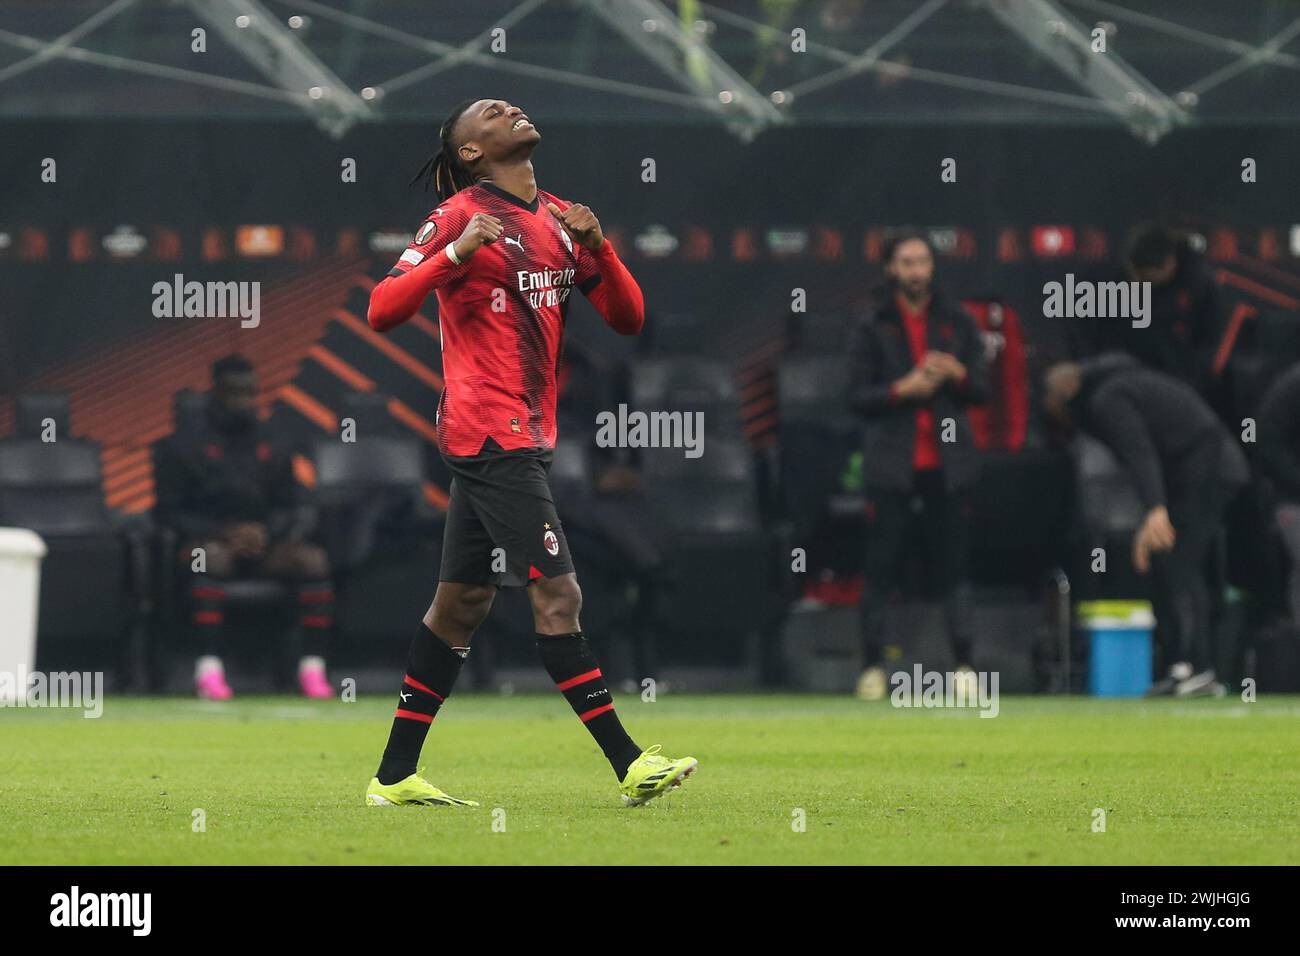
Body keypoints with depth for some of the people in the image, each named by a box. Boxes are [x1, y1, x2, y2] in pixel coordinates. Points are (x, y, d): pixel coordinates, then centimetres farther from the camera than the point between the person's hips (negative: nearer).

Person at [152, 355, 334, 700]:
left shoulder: (271, 447, 16)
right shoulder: (183, 445, 2)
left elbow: (291, 507, 16)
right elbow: (168, 512, -2)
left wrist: (267, 531, -7)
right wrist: (223, 533, -15)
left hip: (263, 540, 4)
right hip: (207, 539, -4)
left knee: (314, 558, -24)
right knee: (212, 555, -39)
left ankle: (312, 668, -29)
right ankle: (209, 668, -46)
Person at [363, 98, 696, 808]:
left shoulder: (559, 219, 15)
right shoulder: (458, 216, -6)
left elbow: (628, 318, 12)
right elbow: (382, 311, -12)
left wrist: (597, 247, -5)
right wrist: (457, 253, -25)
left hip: (522, 436, 8)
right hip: (491, 432, -8)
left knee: (462, 602, 10)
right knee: (556, 596, -11)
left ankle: (395, 776, 14)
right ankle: (628, 765, -11)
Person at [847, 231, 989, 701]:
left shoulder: (957, 323, 10)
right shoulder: (873, 328, 5)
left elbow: (982, 390, 9)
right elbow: (858, 395, 0)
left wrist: (956, 372, -11)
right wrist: (903, 388, -15)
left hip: (947, 463, 1)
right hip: (891, 464, -1)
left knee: (952, 566, -1)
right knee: (881, 568, -2)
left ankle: (964, 663, -2)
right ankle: (872, 666, 2)